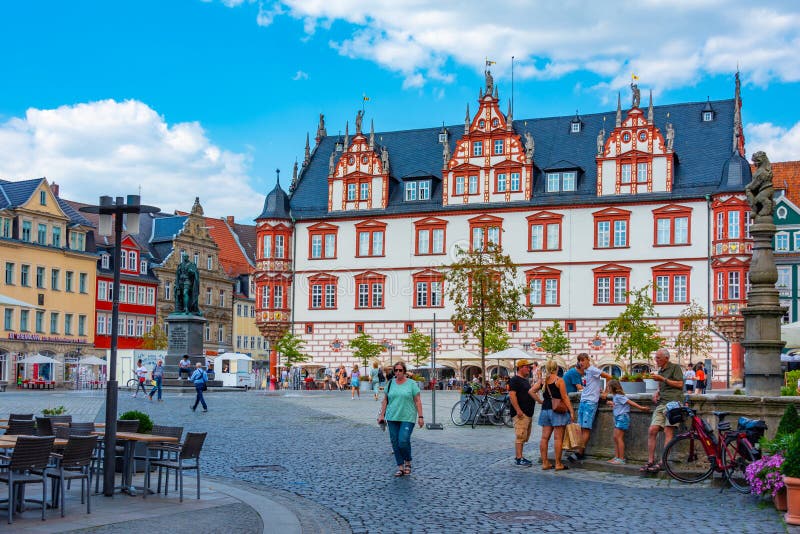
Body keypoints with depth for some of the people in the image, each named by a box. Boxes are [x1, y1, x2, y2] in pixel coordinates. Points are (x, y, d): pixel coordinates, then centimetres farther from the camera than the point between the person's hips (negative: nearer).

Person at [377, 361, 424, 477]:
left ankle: (408, 462, 10)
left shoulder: (412, 383, 0)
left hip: (407, 418, -4)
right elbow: (385, 400, 14)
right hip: (392, 418, 4)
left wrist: (420, 417, -6)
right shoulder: (390, 383, 10)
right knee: (395, 443, 3)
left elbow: (418, 401, -1)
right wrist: (382, 415, 8)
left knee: (403, 441, -14)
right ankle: (400, 467, 11)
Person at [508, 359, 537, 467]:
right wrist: (518, 410, -25)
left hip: (528, 413, 10)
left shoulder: (526, 380, 20)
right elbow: (512, 395, -19)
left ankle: (519, 456, 18)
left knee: (524, 437, 12)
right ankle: (518, 458, -10)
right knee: (520, 436, -10)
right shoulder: (515, 380, -10)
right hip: (521, 413, -10)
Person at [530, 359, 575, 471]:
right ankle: (558, 464, 1)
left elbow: (531, 391, 4)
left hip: (545, 410, 5)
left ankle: (545, 463, 11)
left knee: (545, 437, 8)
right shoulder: (559, 380, -9)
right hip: (557, 411, -5)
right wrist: (571, 411, -7)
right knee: (558, 438, -1)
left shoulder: (542, 380, 6)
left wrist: (540, 401, 9)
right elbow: (564, 398, -10)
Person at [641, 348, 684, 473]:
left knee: (668, 431, -12)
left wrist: (663, 379, -6)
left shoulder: (675, 368, 4)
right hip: (660, 404, 7)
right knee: (652, 430, -4)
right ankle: (650, 461, -1)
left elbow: (680, 384, -6)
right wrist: (656, 392, 14)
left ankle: (662, 462, -15)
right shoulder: (660, 371, 26)